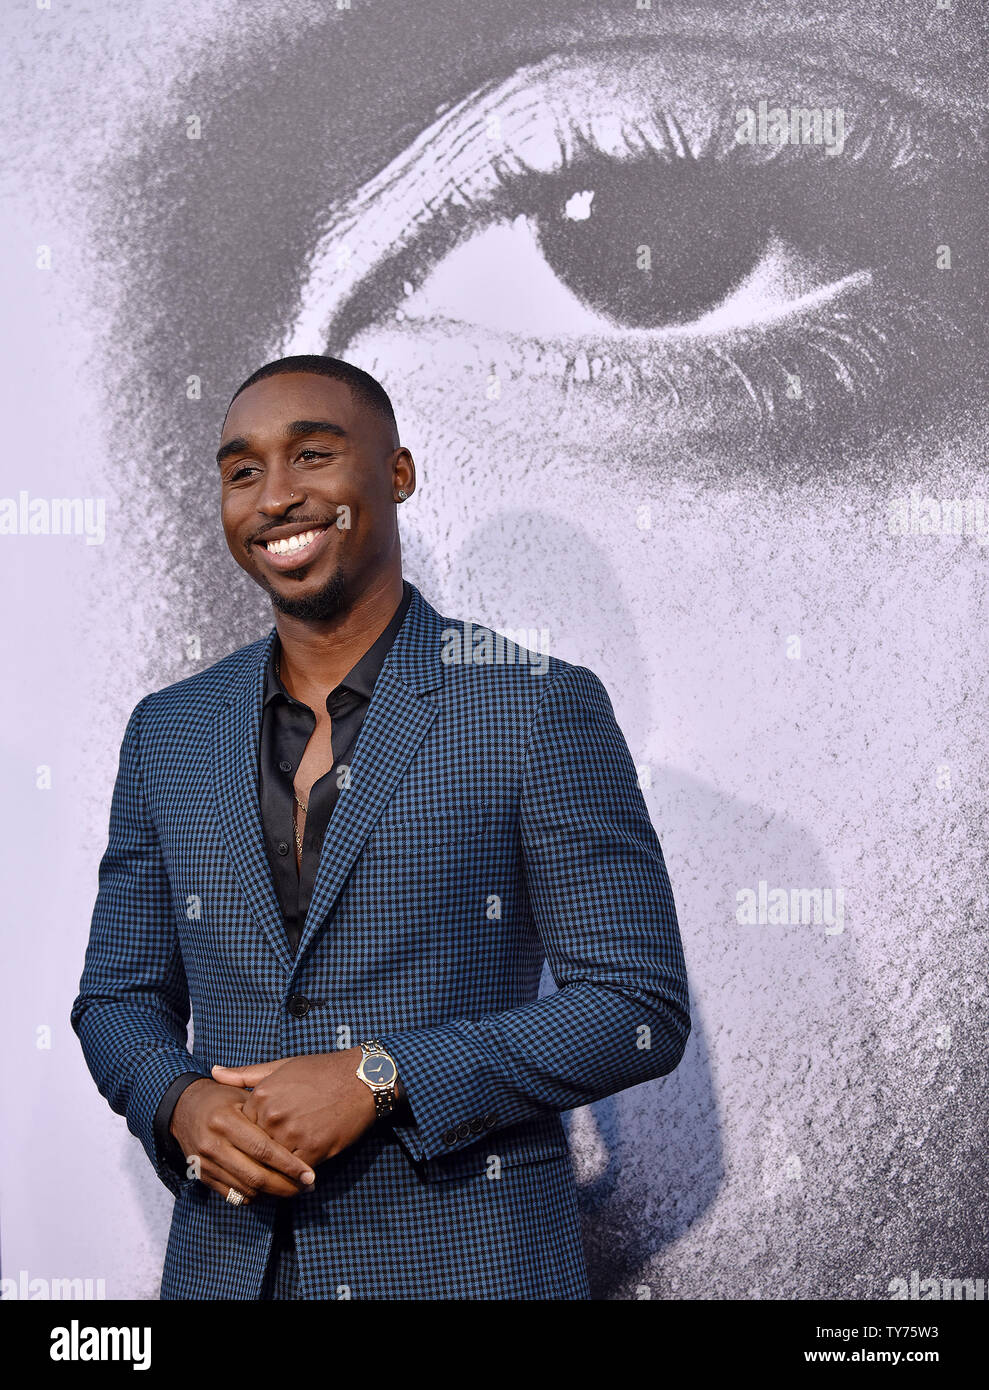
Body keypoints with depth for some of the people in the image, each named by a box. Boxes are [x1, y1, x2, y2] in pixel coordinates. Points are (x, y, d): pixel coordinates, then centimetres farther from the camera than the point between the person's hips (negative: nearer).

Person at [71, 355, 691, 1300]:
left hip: (464, 1259, -3)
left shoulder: (538, 708, -8)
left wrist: (380, 1079, -18)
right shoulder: (167, 733, 6)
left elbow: (638, 1007, -10)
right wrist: (181, 1105, -10)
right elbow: (118, 996, 12)